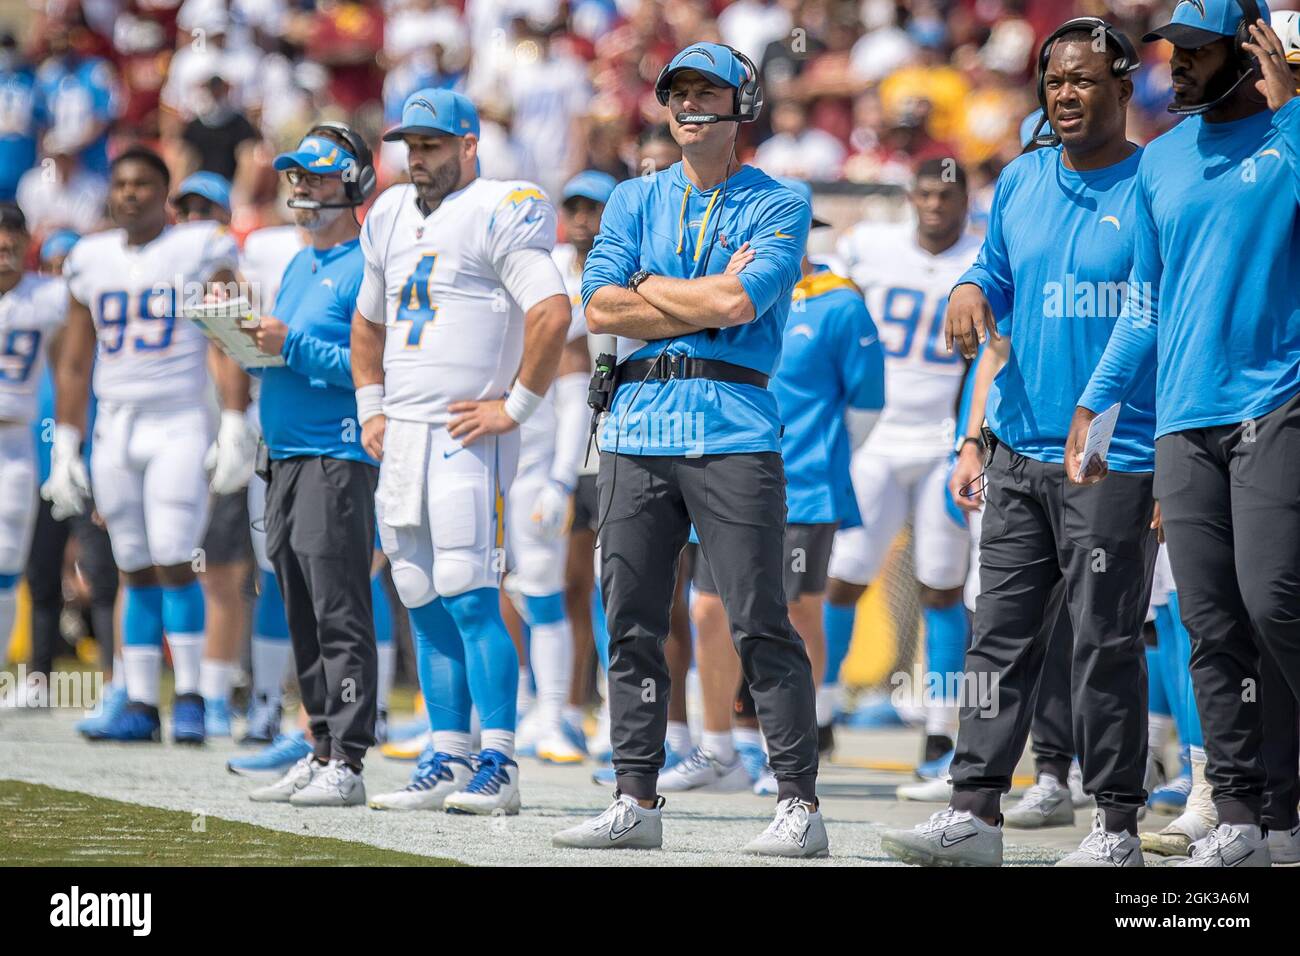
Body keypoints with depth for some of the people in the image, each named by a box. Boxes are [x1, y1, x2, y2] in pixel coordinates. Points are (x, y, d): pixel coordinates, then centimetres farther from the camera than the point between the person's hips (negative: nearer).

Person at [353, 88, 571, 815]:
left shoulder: (500, 212, -9)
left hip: (466, 434, -8)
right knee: (426, 606, 9)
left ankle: (499, 767, -12)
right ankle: (451, 761, 15)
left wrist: (517, 405, -17)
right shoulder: (392, 217, 17)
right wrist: (371, 408, 20)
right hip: (402, 434, 8)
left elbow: (553, 314, -20)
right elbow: (369, 323, 31)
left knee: (469, 598, -13)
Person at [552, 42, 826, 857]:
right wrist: (709, 301, -4)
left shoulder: (778, 207, 4)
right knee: (631, 625, 4)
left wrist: (648, 286, 1)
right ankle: (637, 803, 11)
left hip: (734, 431, -5)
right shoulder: (635, 200, 16)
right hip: (637, 427, 5)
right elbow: (601, 308, 3)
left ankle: (800, 806, -7)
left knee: (760, 623, -8)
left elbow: (739, 303, -12)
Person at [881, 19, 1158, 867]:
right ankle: (975, 813, 4)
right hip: (1020, 454, 6)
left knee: (1106, 644, -3)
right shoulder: (1021, 183, 12)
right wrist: (971, 294, -1)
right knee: (1001, 637, 3)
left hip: (1117, 464, -6)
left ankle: (1118, 826, 4)